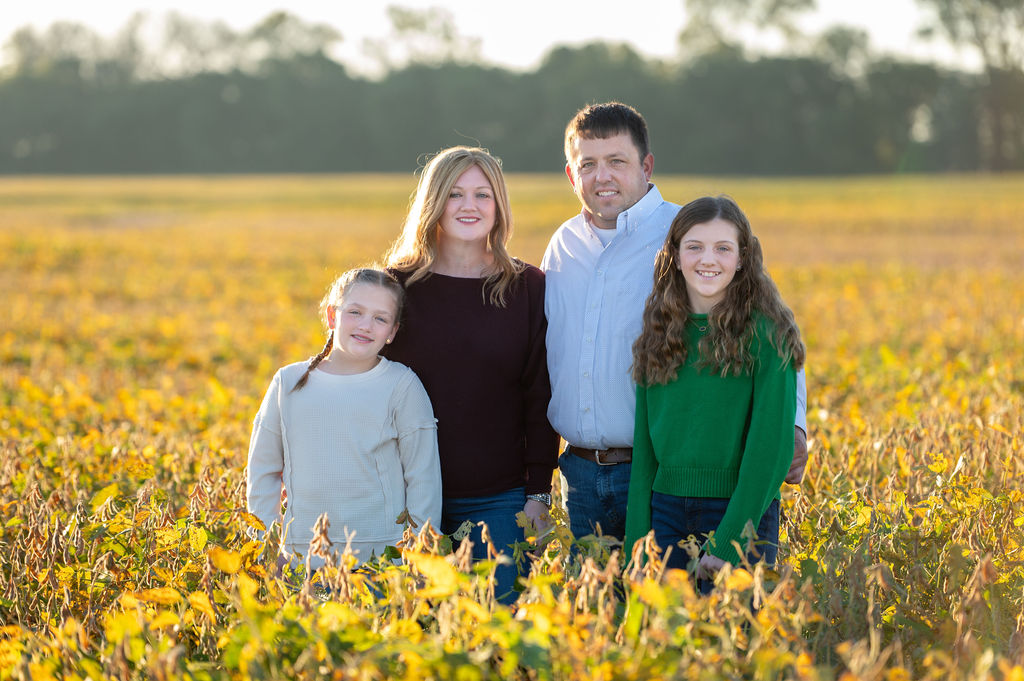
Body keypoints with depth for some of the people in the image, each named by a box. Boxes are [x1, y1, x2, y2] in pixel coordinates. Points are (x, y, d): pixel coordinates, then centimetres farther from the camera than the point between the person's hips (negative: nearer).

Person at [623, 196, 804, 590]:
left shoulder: (766, 334, -5)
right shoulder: (659, 333, 8)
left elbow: (772, 447, -11)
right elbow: (644, 442, 8)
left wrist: (729, 541, -16)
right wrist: (638, 541, 0)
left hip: (743, 512, -4)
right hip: (666, 510, 4)